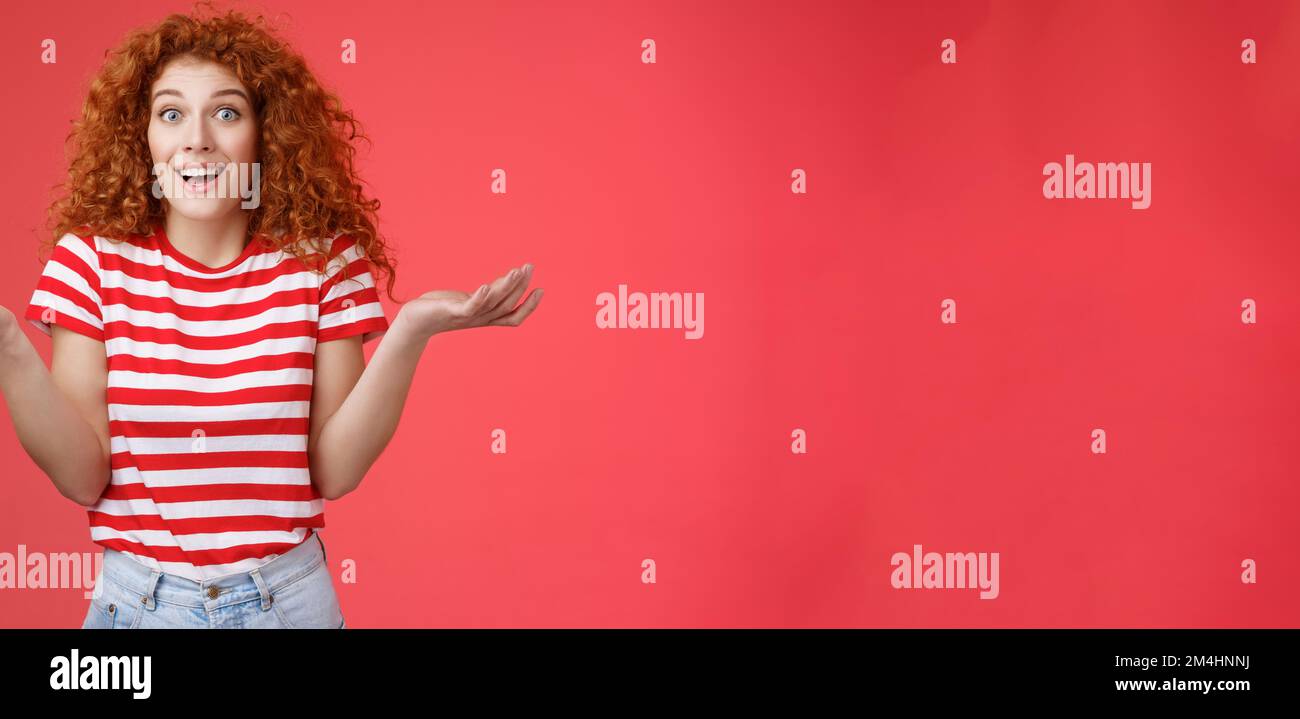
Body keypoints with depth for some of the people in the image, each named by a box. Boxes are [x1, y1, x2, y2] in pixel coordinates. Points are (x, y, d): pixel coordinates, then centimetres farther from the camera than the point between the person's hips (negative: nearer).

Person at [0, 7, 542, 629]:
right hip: (137, 597, 0)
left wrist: (408, 334, -23)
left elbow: (334, 471, -10)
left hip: (287, 596, 0)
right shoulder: (93, 258, -7)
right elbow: (83, 476, -10)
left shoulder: (321, 261, -7)